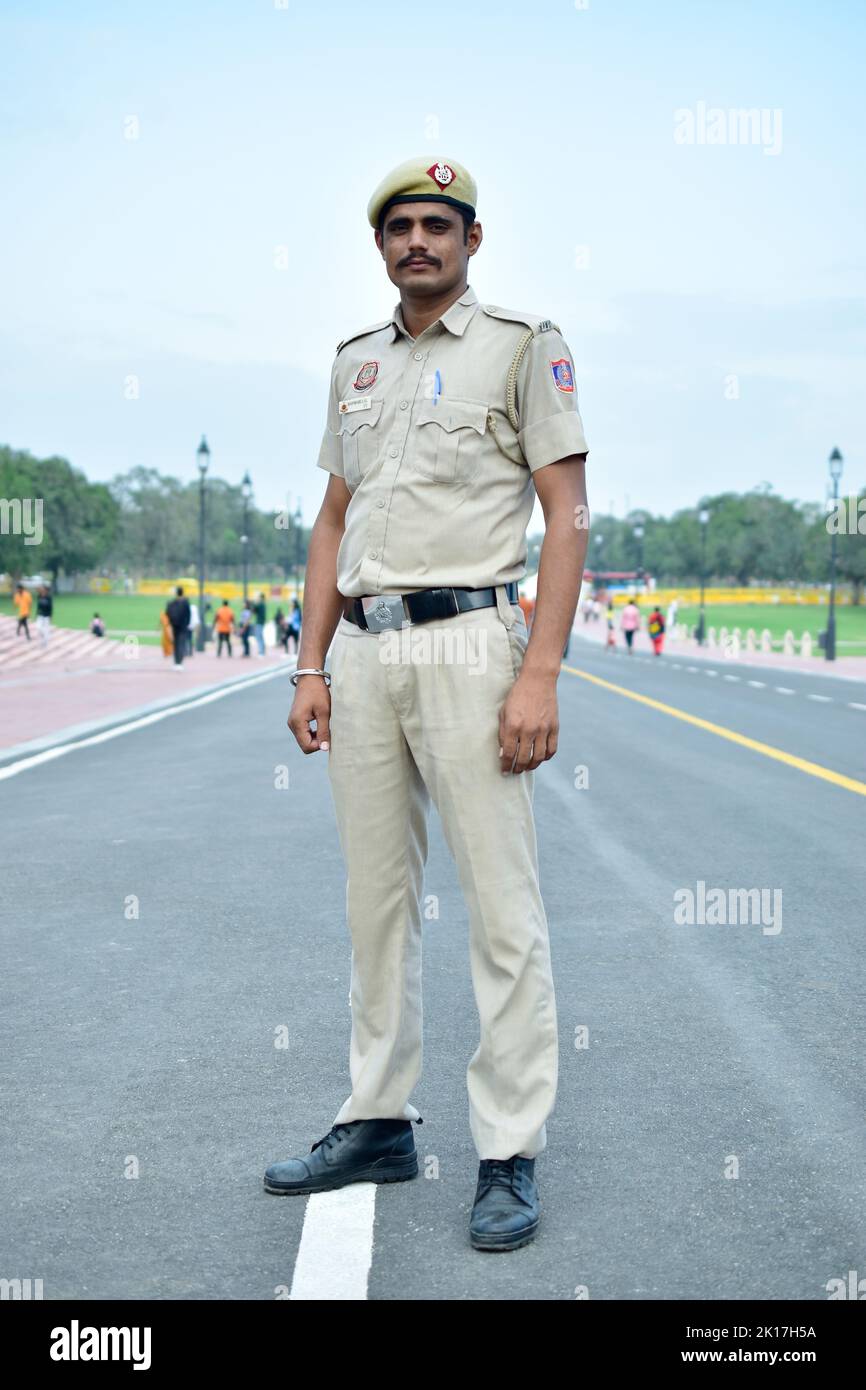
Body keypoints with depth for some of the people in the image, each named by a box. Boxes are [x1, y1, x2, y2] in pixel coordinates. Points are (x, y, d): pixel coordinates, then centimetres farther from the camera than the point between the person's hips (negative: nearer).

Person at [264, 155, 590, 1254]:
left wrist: (539, 676, -15)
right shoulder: (356, 361, 18)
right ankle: (378, 1122, 22)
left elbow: (566, 519, -6)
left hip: (467, 639, -6)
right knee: (375, 900, 10)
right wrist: (311, 666, 9)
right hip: (362, 649, 6)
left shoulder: (523, 345, 1)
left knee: (501, 907, -5)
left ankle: (511, 1155, 2)